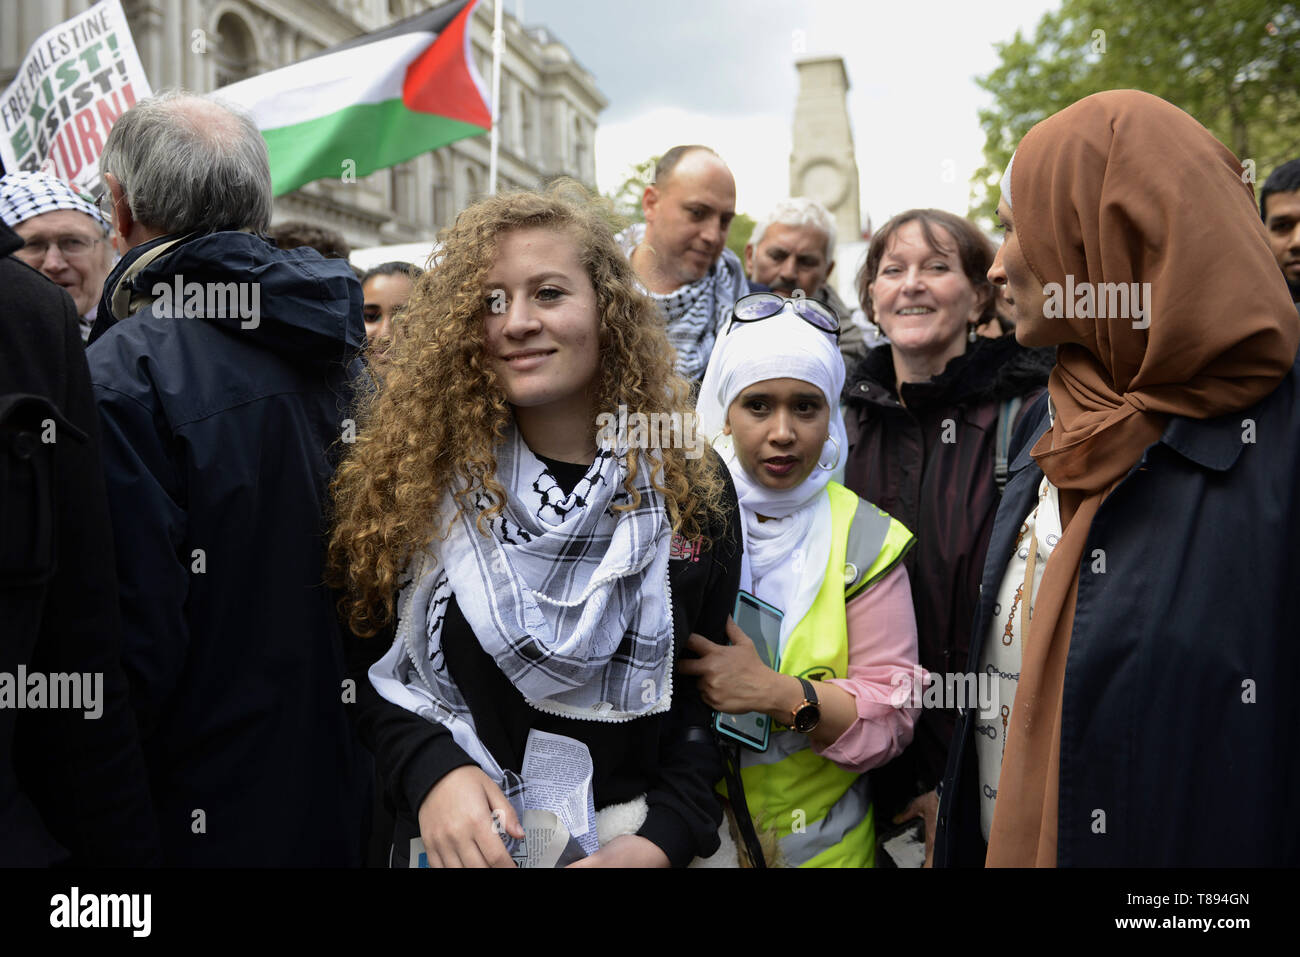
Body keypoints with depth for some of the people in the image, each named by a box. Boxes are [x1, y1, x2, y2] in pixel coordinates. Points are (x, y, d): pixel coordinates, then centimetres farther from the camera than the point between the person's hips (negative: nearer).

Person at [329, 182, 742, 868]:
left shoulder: (692, 490, -6)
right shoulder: (418, 477, -8)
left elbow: (709, 698, -2)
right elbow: (364, 664, -3)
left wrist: (661, 838, -15)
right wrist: (432, 769, -19)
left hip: (632, 836, 1)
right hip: (453, 841, 0)